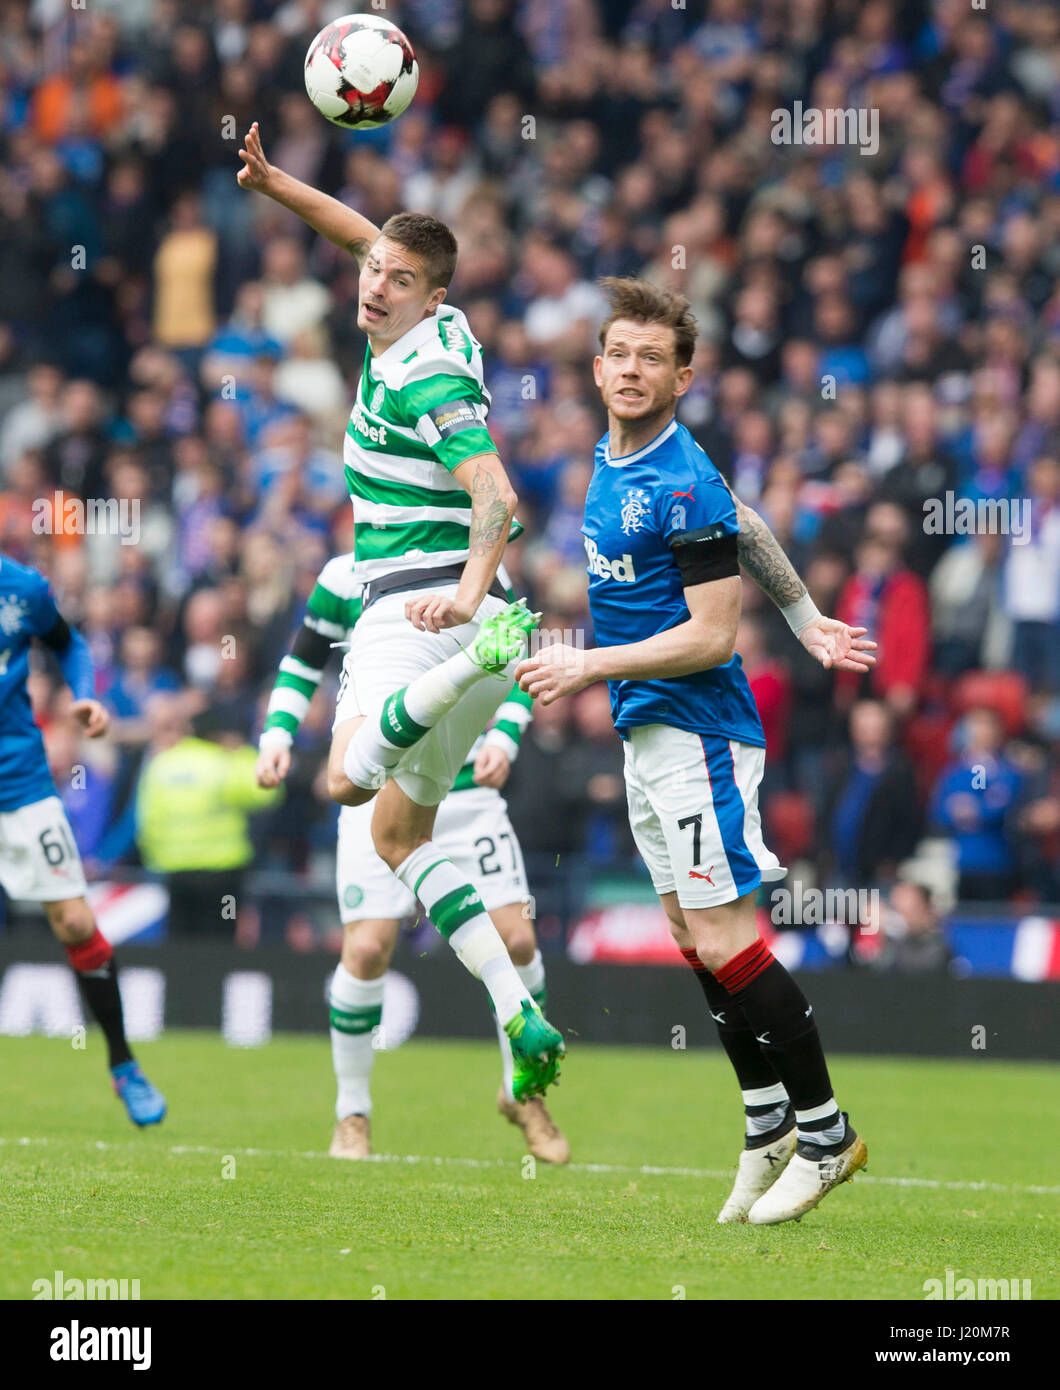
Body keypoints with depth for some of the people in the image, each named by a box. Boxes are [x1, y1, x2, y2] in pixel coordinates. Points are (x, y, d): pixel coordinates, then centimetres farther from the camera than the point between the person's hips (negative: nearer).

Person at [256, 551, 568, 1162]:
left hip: (467, 789, 2)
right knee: (367, 949, -13)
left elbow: (514, 672, 11)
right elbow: (302, 664, 10)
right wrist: (278, 733, -5)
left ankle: (523, 1093, 18)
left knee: (516, 940, -7)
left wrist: (504, 737, -7)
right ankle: (353, 1112, 8)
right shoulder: (346, 578, -2)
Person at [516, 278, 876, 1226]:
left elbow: (711, 637, -20)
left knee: (726, 944, -10)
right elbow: (746, 531, 24)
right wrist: (807, 624, 30)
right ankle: (769, 1126, 16)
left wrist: (590, 668, -17)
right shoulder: (613, 462, 10)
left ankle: (825, 1130, -2)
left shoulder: (685, 487, -18)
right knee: (696, 943, 9)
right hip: (647, 733, 9)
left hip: (697, 733, -9)